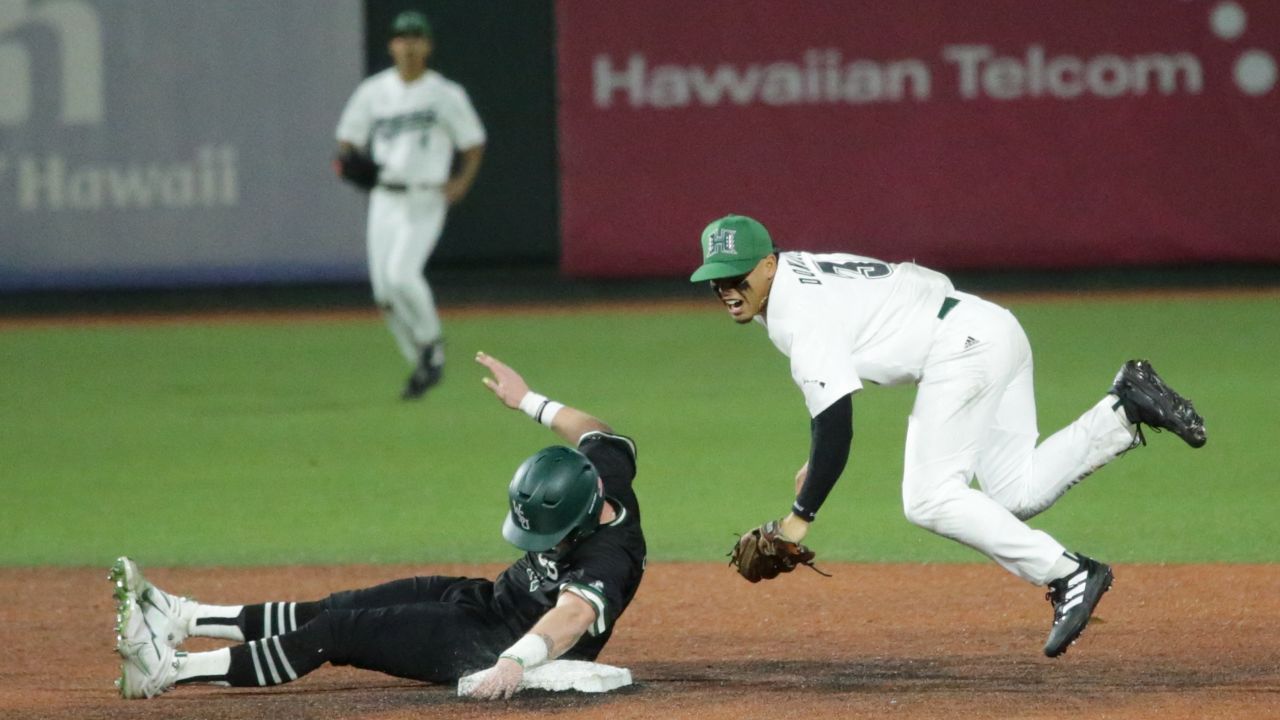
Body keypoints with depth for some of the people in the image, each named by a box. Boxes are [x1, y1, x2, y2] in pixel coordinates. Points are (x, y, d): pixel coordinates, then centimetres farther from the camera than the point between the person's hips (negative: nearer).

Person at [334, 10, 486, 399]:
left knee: (401, 275, -22)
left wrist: (463, 181, -13)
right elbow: (348, 138, 12)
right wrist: (346, 160, -10)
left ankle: (432, 346, 1)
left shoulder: (446, 95, -2)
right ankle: (421, 365, 16)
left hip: (426, 201, -4)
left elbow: (474, 144, 4)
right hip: (384, 200, 4)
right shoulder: (373, 91, 7)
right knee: (384, 290, 0)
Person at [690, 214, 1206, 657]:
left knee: (929, 500, -12)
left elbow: (837, 426, -23)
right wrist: (817, 462, 20)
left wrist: (800, 516, -16)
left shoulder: (801, 317, -17)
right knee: (1018, 497, 8)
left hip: (963, 344, -10)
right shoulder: (796, 276, 13)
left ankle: (1069, 575, -16)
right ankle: (1126, 409, 3)